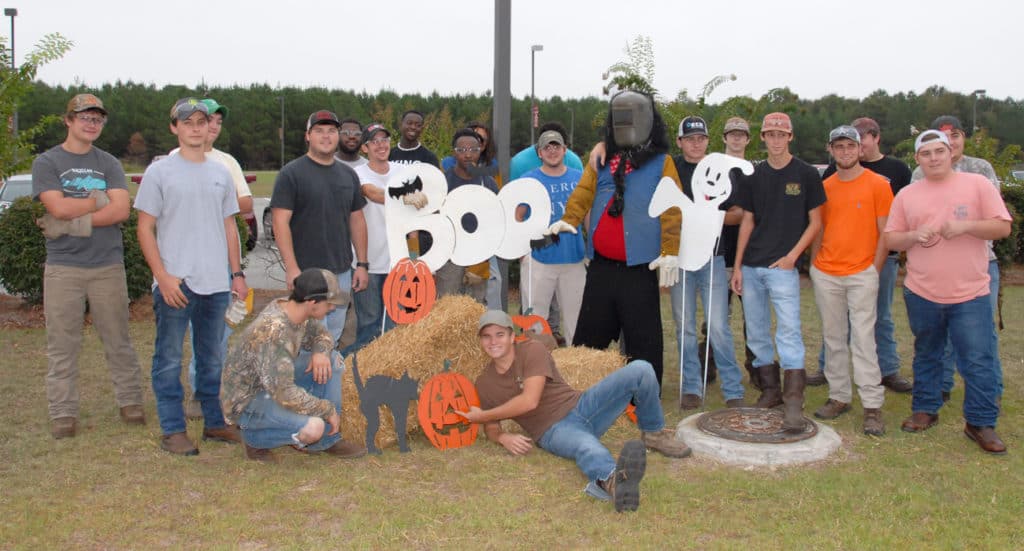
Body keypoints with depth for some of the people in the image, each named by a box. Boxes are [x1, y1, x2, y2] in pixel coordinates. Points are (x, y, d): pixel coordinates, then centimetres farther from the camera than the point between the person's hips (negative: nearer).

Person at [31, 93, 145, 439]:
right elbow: (58, 207, -11)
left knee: (118, 340, 6)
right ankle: (62, 413, 9)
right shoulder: (47, 162, 5)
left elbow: (121, 210, -5)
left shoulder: (108, 163, 10)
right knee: (62, 344, 1)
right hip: (63, 266, -1)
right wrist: (99, 200, -1)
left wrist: (76, 222, -11)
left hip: (108, 265, 1)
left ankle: (130, 401, 16)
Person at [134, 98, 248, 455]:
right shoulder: (159, 172, -1)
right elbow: (145, 228, -4)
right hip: (174, 283, -4)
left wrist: (237, 273, 11)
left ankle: (215, 422, 24)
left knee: (213, 359, 13)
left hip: (216, 283, 5)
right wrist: (163, 276, -12)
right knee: (169, 360, 2)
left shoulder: (221, 173, 14)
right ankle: (172, 430, 11)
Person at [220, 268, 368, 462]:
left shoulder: (293, 307, -9)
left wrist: (320, 352, -14)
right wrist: (329, 410, -21)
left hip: (275, 383, 9)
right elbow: (285, 394, -33)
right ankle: (254, 437, 0)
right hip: (246, 401, -9)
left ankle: (327, 440, 6)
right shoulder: (274, 332, -34)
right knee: (313, 427, -30)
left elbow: (322, 335, 10)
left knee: (332, 360, -2)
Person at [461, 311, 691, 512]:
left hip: (581, 406, 2)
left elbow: (529, 400, -15)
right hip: (554, 431, -1)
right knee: (588, 448, -42)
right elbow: (491, 429, 13)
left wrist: (482, 415, -8)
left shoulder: (532, 350, -4)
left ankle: (654, 434, 3)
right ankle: (612, 478, -79)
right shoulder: (484, 384, 8)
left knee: (640, 369, -18)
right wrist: (503, 438, -13)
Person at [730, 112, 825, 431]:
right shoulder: (754, 175, 11)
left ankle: (794, 403, -13)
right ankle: (770, 391, 23)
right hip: (751, 266, 5)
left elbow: (815, 222, 2)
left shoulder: (806, 174, 1)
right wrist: (737, 266, 7)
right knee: (756, 333, 9)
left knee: (789, 332, -13)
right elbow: (747, 221, 12)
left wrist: (792, 256, -10)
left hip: (783, 265, -4)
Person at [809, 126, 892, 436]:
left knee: (863, 339, -6)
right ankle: (839, 397, 17)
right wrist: (814, 265, 7)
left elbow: (885, 233, -2)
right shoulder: (824, 187, 11)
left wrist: (874, 272, -7)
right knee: (833, 338, 8)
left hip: (862, 274, -4)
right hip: (825, 275, 4)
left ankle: (873, 406, -2)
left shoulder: (878, 184, -1)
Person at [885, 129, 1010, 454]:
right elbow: (890, 239, 8)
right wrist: (913, 236, -12)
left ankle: (981, 423, 10)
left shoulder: (977, 184, 0)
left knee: (979, 361, -2)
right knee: (926, 356, 15)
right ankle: (925, 410, 30)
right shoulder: (907, 195, 7)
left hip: (970, 293, -2)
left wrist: (966, 226, -18)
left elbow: (1003, 227, -3)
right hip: (921, 293, 3)